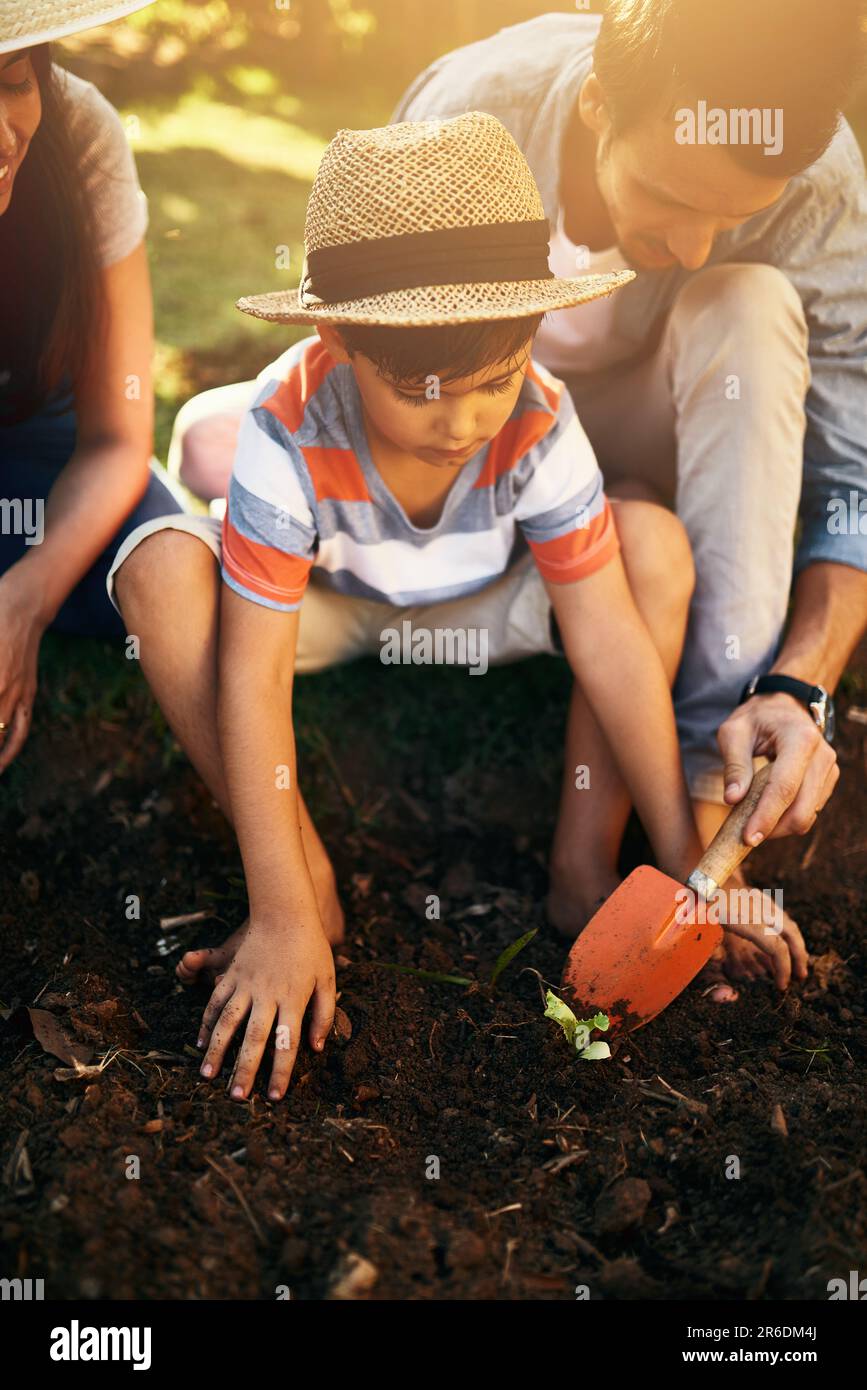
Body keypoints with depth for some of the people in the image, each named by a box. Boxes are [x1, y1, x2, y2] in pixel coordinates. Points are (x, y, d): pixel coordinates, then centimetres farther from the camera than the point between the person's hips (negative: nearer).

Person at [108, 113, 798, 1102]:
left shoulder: (539, 424, -28)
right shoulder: (290, 432, -34)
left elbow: (610, 634, -25)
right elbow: (254, 679, -35)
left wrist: (684, 861, -23)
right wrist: (283, 920, -36)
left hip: (481, 609, 2)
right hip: (326, 605, -1)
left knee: (656, 544, -24)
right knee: (163, 570, -32)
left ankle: (582, 857, -17)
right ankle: (312, 881, -21)